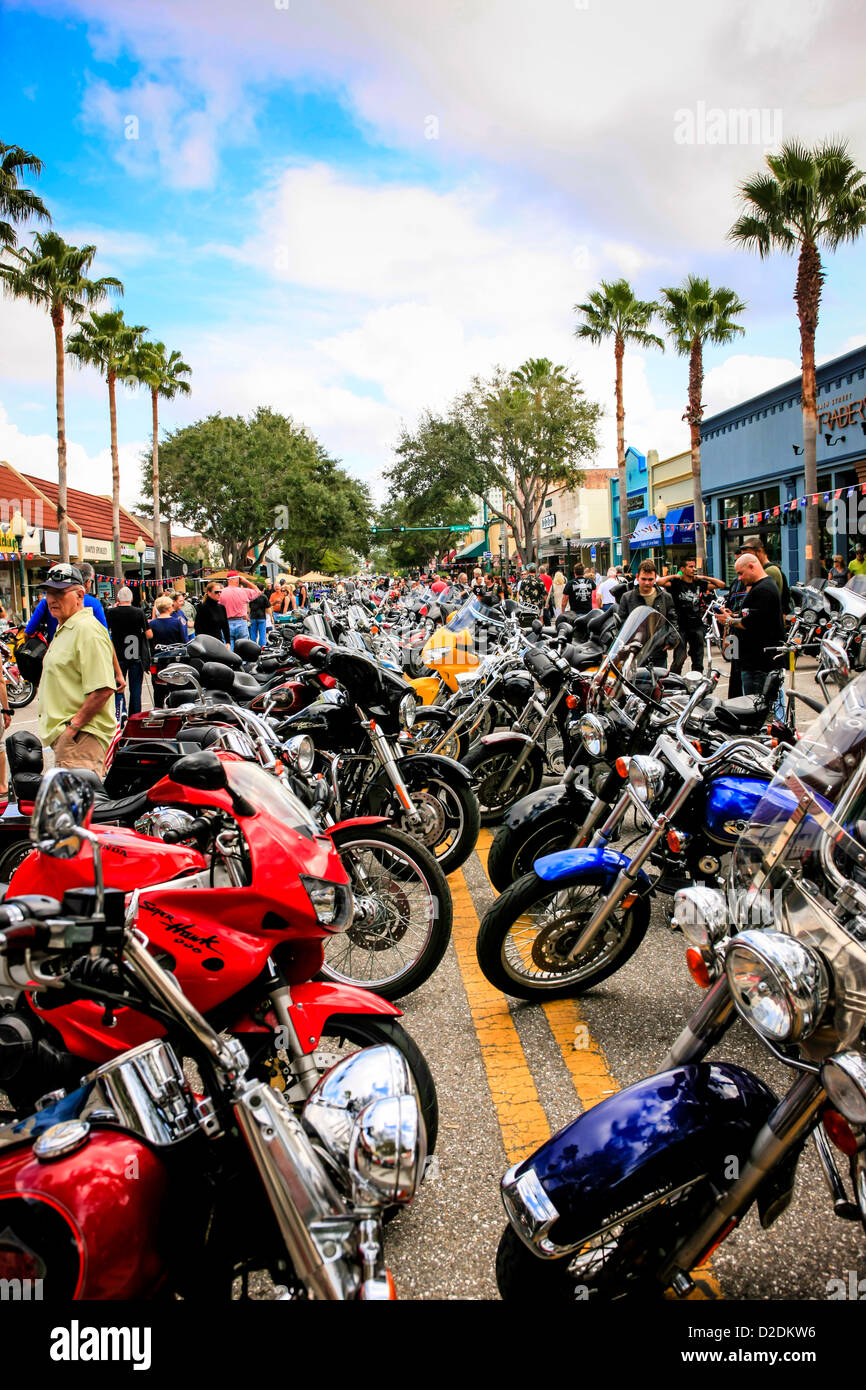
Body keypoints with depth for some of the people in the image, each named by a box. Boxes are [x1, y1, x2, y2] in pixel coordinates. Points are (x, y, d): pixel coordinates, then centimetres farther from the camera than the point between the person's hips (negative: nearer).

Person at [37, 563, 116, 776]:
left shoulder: (88, 630, -14)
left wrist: (73, 726, -21)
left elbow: (103, 689, -23)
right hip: (63, 734, 11)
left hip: (81, 735, -11)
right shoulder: (62, 629, 21)